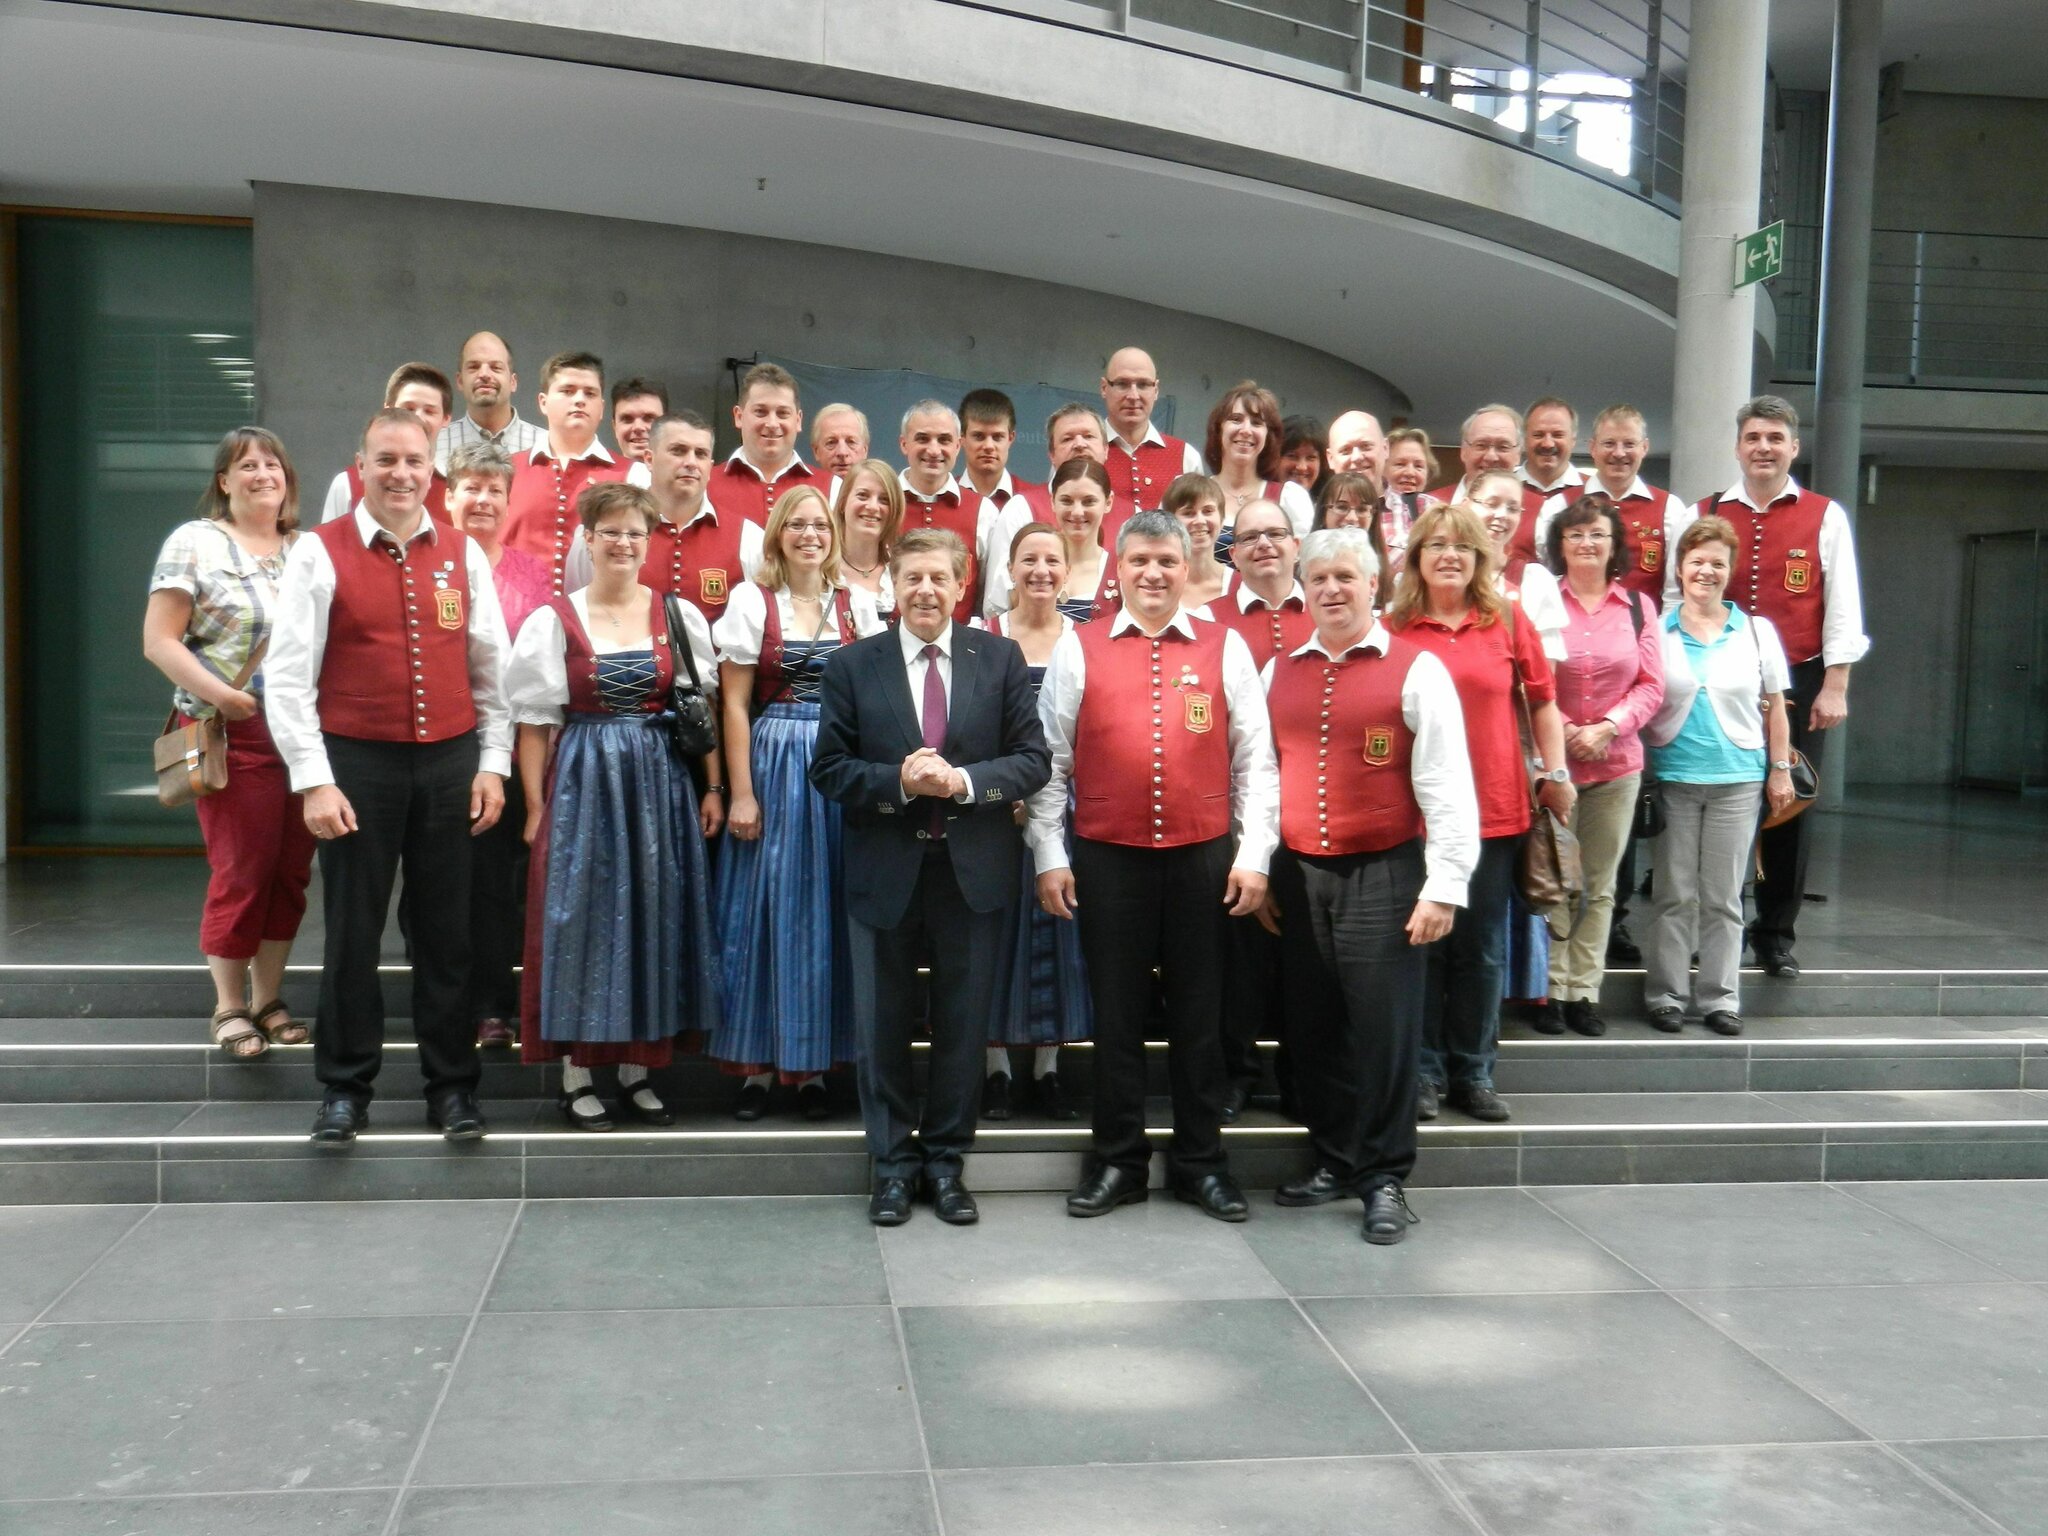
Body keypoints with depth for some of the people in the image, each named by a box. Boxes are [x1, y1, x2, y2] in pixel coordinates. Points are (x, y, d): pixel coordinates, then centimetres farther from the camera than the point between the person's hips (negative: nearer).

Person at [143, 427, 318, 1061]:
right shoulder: (196, 543, -2)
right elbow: (158, 640, -7)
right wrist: (220, 695, -18)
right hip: (236, 735, -4)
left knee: (291, 872, 8)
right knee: (240, 873, -1)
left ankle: (268, 997, 22)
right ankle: (229, 1008, 13)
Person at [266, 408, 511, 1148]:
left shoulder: (464, 554, 7)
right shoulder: (320, 553, -3)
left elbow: (491, 670, 9)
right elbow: (288, 676, -6)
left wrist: (492, 765, 3)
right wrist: (314, 781, -11)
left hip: (450, 763, 3)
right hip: (356, 762, -2)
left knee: (446, 930, 9)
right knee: (353, 931, 6)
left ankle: (451, 1085, 20)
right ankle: (344, 1089, 19)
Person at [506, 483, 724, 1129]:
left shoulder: (679, 615, 5)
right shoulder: (553, 620, 0)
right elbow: (536, 723, 1)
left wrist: (713, 788, -1)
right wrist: (537, 807, -4)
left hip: (661, 783, 2)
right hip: (583, 784, -2)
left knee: (653, 917, 6)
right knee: (581, 918, 1)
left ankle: (637, 1071, 18)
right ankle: (576, 1078, 11)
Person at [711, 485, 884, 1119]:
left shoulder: (856, 604, 9)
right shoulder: (751, 601, 2)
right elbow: (735, 703, -1)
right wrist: (741, 792, -8)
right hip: (772, 762, -2)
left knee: (829, 912, 5)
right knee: (767, 909, 1)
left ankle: (813, 1065, 14)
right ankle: (757, 1065, 11)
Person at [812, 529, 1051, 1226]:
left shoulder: (1001, 659, 2)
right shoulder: (852, 666, 1)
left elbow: (1033, 758, -1)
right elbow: (829, 769, -2)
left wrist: (965, 781, -18)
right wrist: (899, 781, -18)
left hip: (975, 871, 0)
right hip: (885, 871, 0)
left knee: (964, 1024, 9)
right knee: (883, 1024, 8)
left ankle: (945, 1160, 24)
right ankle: (894, 1162, 23)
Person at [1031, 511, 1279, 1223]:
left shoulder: (1226, 649, 4)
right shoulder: (1077, 650, 3)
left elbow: (1255, 760, 4)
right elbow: (1050, 761, 3)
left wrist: (1254, 855, -2)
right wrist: (1049, 857, -1)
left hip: (1204, 858, 0)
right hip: (1107, 860, 0)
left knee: (1199, 1012, 9)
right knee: (1117, 1011, 8)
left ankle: (1201, 1161, 22)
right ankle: (1117, 1160, 21)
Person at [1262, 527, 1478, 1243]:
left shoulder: (1416, 670, -4)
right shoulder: (1279, 672, 10)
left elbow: (1446, 784, -7)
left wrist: (1445, 885, -11)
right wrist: (1258, 871, 10)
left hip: (1384, 873, -4)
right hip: (1297, 875, 5)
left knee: (1383, 1028, -1)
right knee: (1315, 1027, 11)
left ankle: (1385, 1177, 11)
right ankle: (1334, 1163, 25)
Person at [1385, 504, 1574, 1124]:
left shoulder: (1508, 621, 3)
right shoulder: (1393, 628, -2)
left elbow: (1542, 701, 10)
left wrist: (1556, 773, 6)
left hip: (1495, 810, 2)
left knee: (1482, 949, 10)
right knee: (1423, 944, 6)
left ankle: (1472, 1072, 22)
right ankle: (1423, 1072, 18)